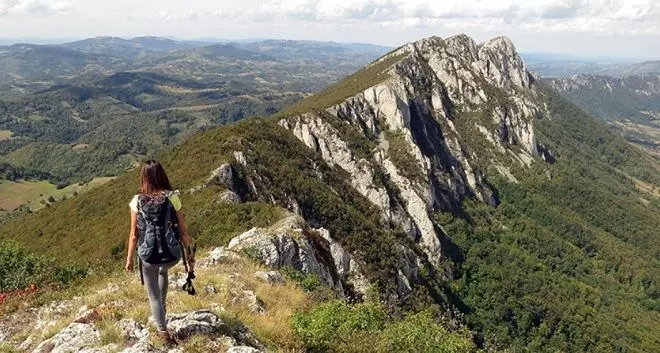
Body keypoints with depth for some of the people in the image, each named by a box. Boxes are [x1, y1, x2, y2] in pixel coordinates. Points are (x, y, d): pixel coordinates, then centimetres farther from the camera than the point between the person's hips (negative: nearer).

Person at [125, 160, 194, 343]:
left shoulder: (137, 201, -11)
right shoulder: (172, 197, -11)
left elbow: (134, 235, -6)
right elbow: (182, 231, -6)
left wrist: (130, 258, 9)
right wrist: (189, 254, 7)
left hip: (148, 256, -2)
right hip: (172, 254, 2)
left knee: (154, 296, 20)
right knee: (163, 270, 39)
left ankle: (163, 333, 30)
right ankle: (162, 306, 50)